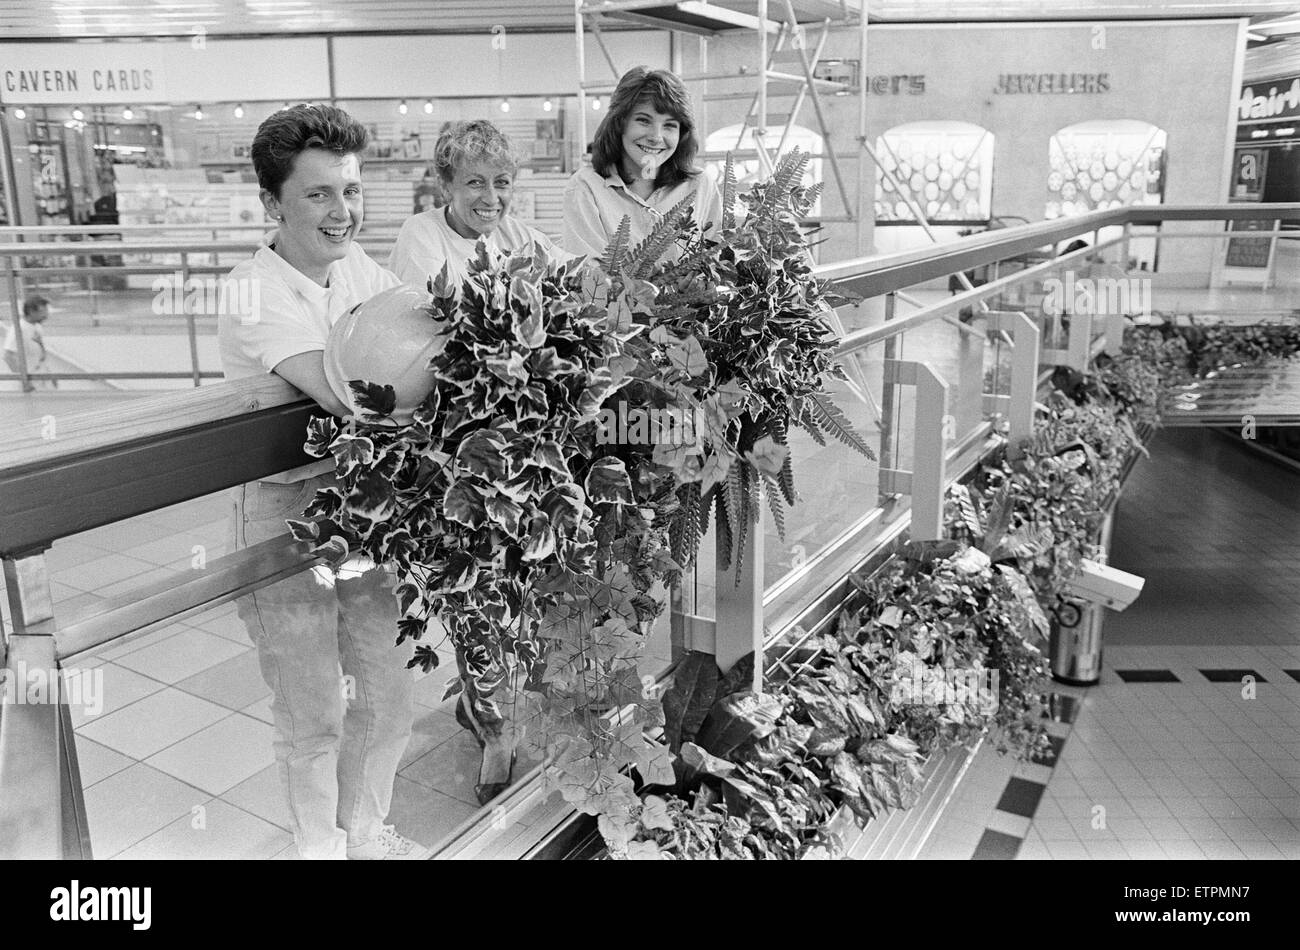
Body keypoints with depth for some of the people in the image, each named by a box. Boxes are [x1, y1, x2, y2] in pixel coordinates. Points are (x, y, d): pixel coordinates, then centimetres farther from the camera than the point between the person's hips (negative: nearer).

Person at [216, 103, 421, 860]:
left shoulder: (362, 270, 2)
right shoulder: (256, 293, -19)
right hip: (286, 513, -6)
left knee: (390, 692, 19)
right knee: (313, 716, 12)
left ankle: (367, 830, 45)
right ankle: (321, 844, 39)